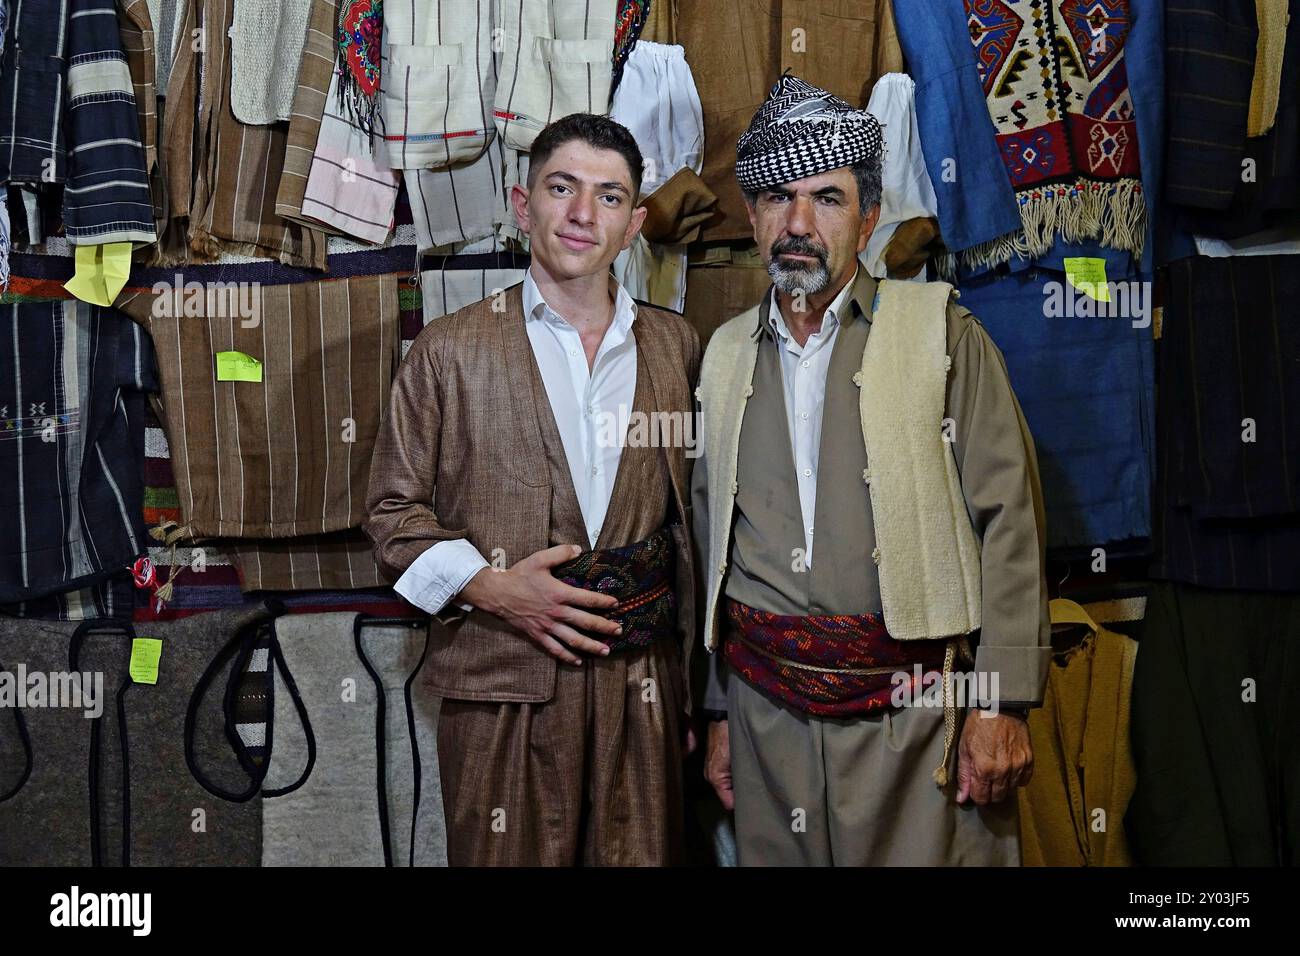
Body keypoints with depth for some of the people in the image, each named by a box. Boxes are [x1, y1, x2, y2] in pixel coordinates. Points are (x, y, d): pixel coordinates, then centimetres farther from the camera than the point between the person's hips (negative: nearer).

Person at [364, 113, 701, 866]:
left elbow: (688, 515, 12)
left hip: (643, 683, 2)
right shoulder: (450, 350, 1)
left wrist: (693, 678, 9)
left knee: (642, 854, 10)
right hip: (501, 687, -2)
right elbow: (394, 509, 3)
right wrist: (487, 586, -12)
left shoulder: (676, 347, 8)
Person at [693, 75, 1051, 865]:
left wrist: (1002, 704, -10)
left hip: (914, 711, -3)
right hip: (767, 710, 3)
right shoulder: (727, 355, 9)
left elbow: (1008, 519, -5)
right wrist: (719, 712, 13)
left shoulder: (939, 331, -2)